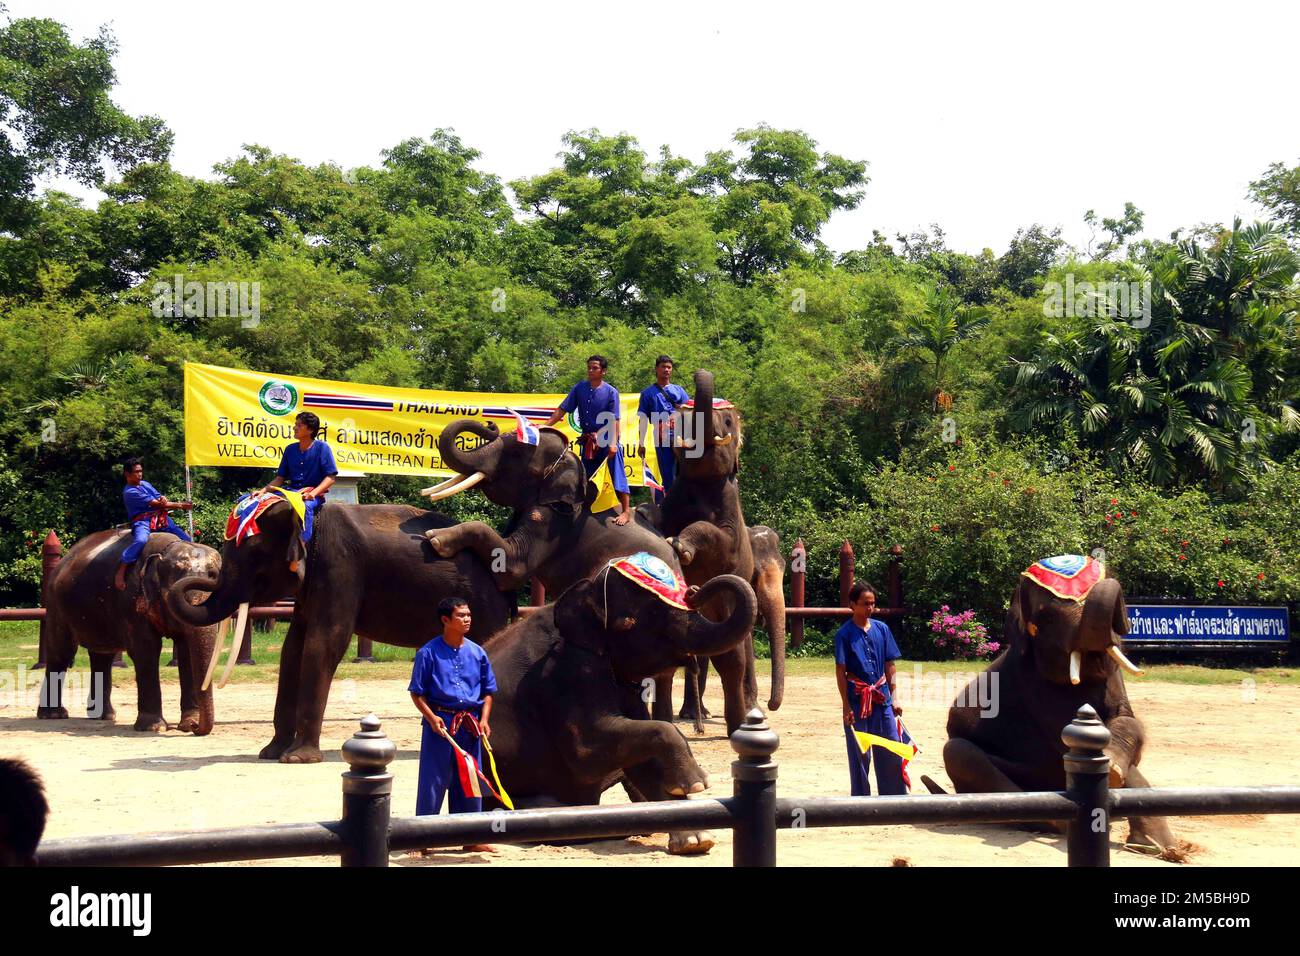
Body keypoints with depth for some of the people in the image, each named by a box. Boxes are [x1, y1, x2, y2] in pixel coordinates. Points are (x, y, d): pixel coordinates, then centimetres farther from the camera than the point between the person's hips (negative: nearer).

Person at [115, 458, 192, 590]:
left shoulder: (145, 484, 16)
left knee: (186, 540, 1)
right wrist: (180, 505, -12)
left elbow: (160, 499, 14)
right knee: (141, 540, -40)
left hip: (160, 518, 8)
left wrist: (163, 499, -14)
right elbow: (155, 504, -13)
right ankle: (120, 572, -32)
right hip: (142, 521, -8)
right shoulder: (129, 492, -10)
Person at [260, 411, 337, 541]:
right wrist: (264, 490, -2)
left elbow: (330, 477, -6)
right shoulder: (290, 449, 13)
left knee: (305, 505, -38)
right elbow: (280, 478, 15)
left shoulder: (322, 448, 0)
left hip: (315, 493, -5)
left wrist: (313, 493, -20)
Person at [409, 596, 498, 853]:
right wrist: (432, 718, -15)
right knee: (433, 781, -1)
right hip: (440, 722, -4)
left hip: (470, 724, 4)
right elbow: (417, 693, -3)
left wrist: (484, 719, -1)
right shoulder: (429, 653, -5)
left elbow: (488, 691, 13)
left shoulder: (477, 653, 6)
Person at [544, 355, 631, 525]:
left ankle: (626, 511, -4)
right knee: (586, 478, 12)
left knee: (617, 476, -7)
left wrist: (613, 443, -20)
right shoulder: (579, 388, 4)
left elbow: (614, 420, -11)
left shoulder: (611, 392, -7)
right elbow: (562, 410, 2)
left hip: (607, 441, -5)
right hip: (588, 441, 5)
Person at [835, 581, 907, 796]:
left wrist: (893, 698, 7)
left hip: (882, 698, 3)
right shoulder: (845, 633, -6)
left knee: (891, 751, 5)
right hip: (858, 699, -3)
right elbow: (841, 671, -6)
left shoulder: (882, 628, 5)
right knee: (859, 753, 6)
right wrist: (846, 706, -10)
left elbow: (889, 665, 10)